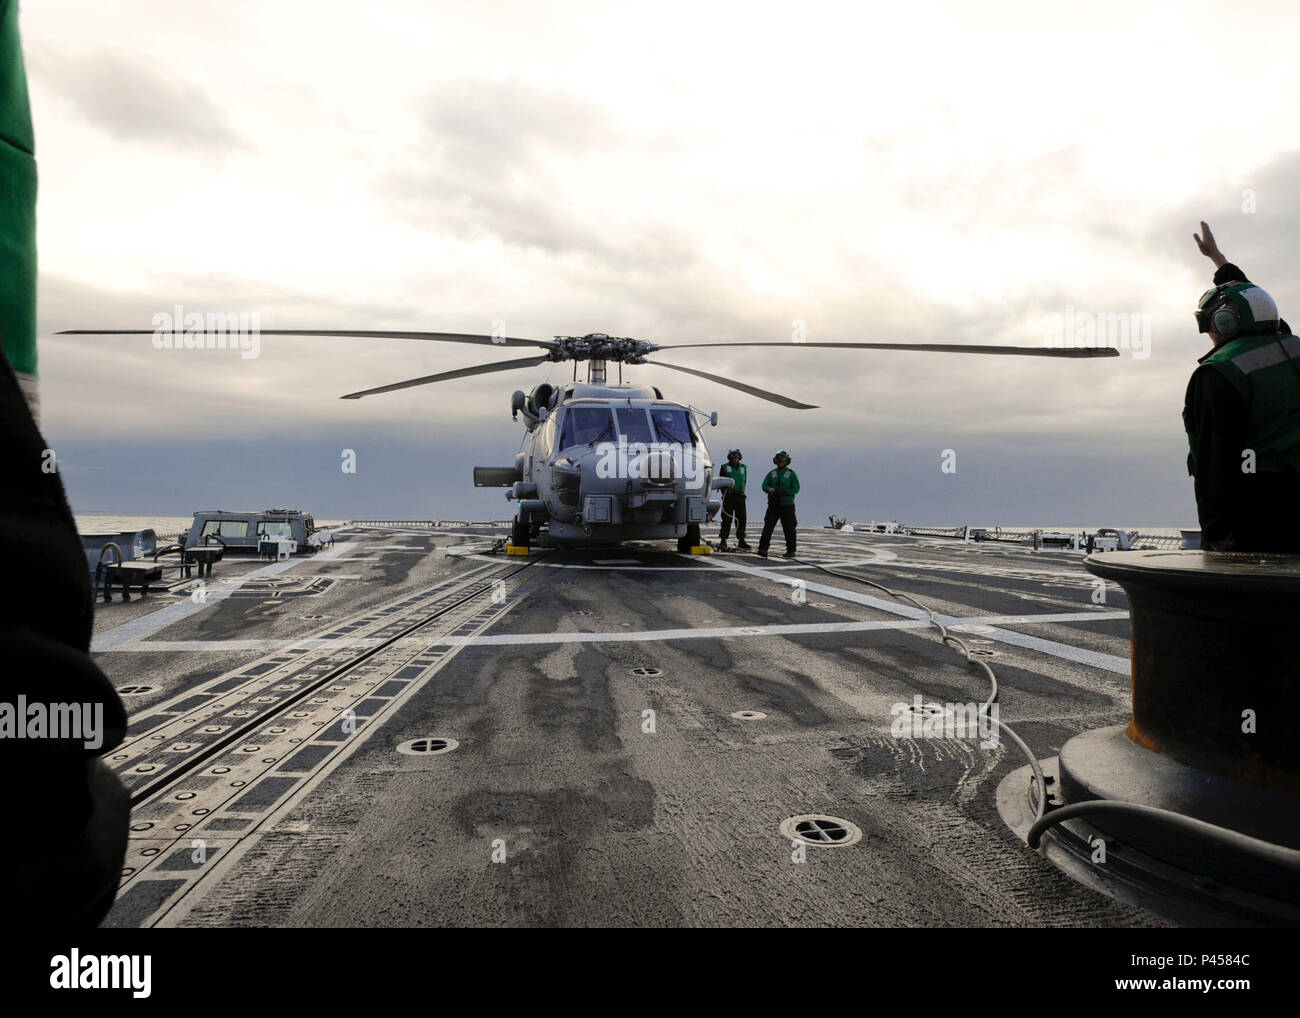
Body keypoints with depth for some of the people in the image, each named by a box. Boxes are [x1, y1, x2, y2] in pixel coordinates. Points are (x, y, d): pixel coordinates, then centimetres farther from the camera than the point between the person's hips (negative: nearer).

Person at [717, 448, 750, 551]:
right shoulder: (724, 467, 7)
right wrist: (725, 492, -9)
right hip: (728, 496, -3)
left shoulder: (744, 468, 17)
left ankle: (741, 541, 12)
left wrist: (741, 491, 5)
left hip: (740, 496, 3)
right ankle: (723, 541, -2)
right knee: (727, 519, -6)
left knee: (742, 519, 3)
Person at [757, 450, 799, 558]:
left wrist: (782, 491, -19)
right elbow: (764, 485, 4)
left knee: (789, 529, 3)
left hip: (787, 505, -2)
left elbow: (795, 489, -7)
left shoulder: (791, 474, 2)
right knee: (768, 526, -9)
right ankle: (763, 549, -13)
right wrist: (770, 489, -19)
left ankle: (791, 551, 14)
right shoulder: (771, 473, 13)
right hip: (773, 505, 2)